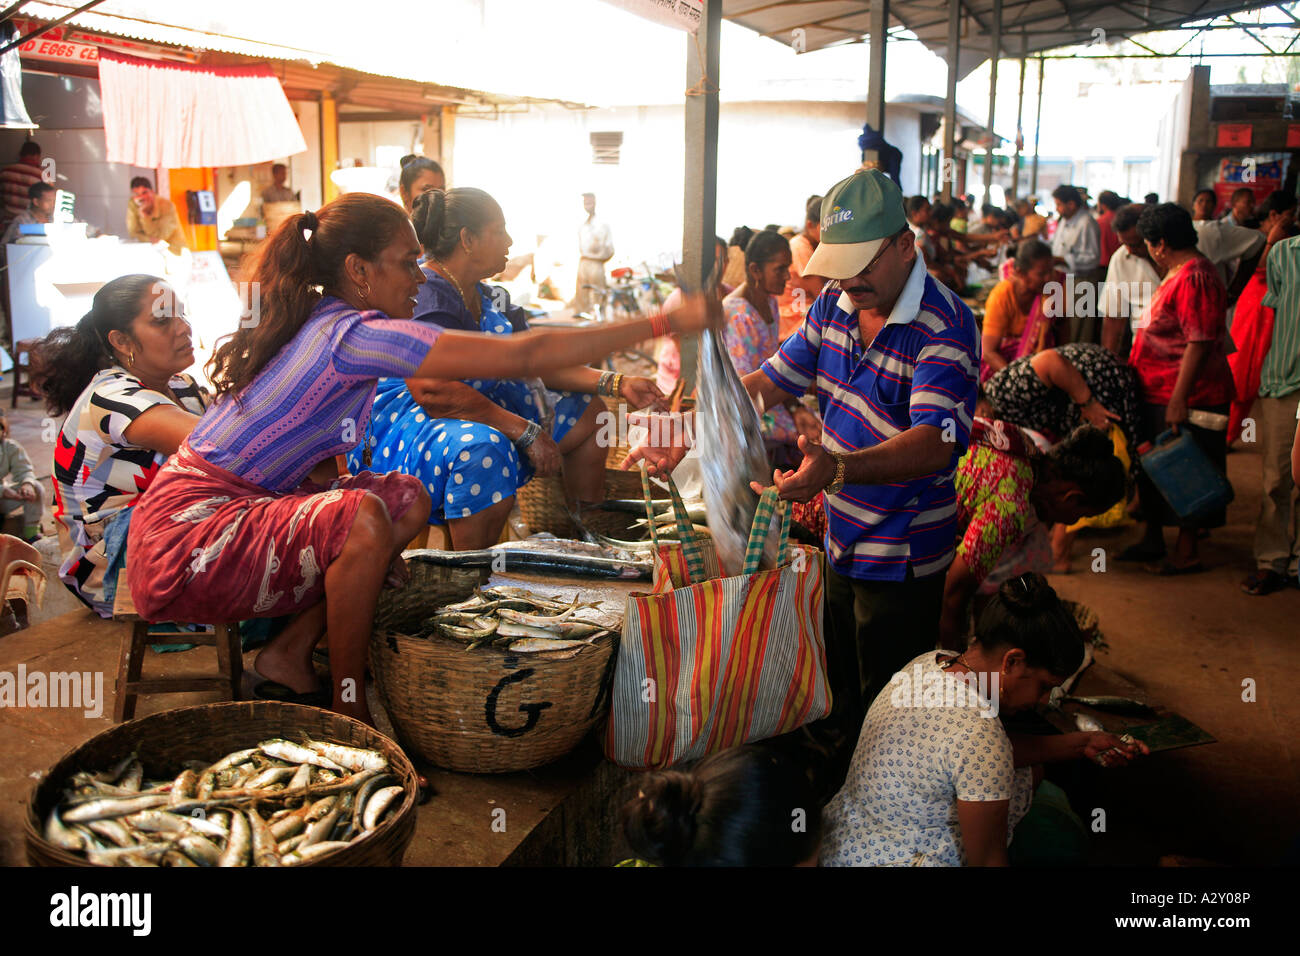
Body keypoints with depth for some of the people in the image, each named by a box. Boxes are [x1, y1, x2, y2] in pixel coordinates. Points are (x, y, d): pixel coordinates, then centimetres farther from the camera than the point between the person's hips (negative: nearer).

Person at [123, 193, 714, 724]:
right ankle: (350, 714, -13)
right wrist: (663, 324, -22)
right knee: (360, 517, -31)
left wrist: (370, 548, -1)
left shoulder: (316, 324, 7)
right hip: (185, 540, -10)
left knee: (409, 501, 5)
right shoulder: (355, 334, -23)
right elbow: (522, 356, -27)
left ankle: (289, 655, 9)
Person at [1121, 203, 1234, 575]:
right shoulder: (1179, 273, 14)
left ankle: (1187, 553, 11)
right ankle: (1153, 540, 30)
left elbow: (1200, 343, -25)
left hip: (1185, 398, -10)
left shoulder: (1194, 278, -20)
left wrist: (1179, 399, -27)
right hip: (1159, 392, 10)